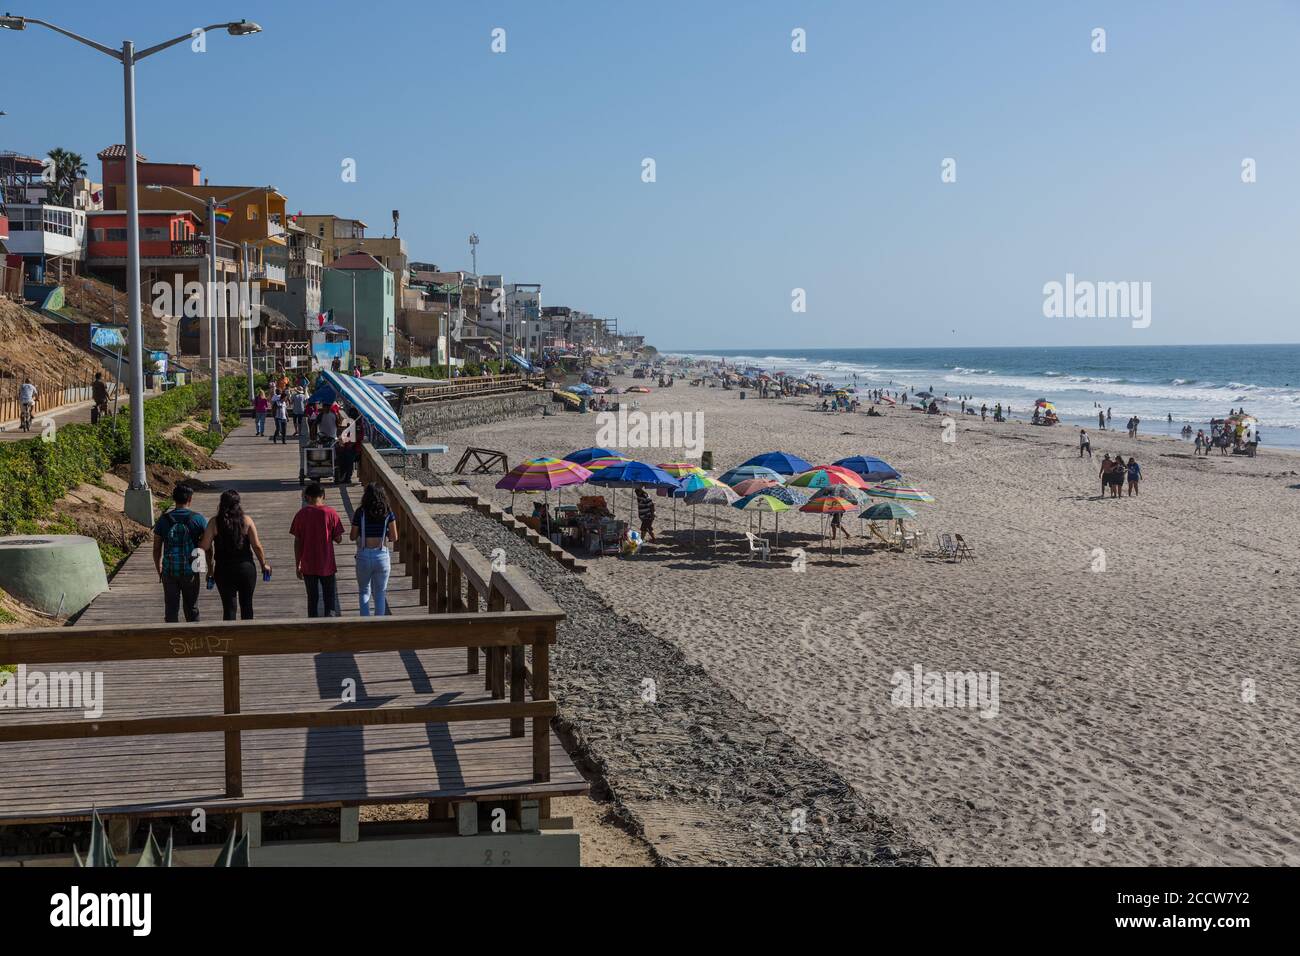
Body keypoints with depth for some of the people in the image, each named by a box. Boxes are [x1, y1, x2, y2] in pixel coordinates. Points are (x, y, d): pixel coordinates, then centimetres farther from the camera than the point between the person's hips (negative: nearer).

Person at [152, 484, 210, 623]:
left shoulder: (163, 520, -1)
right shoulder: (199, 519, -4)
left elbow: (157, 550, 3)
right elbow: (208, 548, -1)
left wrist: (159, 571, 15)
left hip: (169, 572, 0)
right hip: (191, 572, 0)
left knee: (171, 611, 6)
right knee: (192, 610, 12)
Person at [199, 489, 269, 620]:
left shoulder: (214, 522, -5)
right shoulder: (246, 521, -5)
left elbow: (204, 546, -8)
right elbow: (257, 546, -5)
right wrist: (264, 564, 8)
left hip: (224, 570, -1)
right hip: (246, 568, 1)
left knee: (229, 607, 3)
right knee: (247, 605, 15)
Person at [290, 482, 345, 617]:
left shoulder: (302, 514, -3)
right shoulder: (331, 513, -7)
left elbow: (297, 542, -1)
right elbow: (338, 539, -5)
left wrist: (297, 565, 6)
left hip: (308, 566, 1)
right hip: (327, 565, -1)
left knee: (312, 598, 10)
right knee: (329, 597, 9)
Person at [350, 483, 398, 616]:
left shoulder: (360, 513, -7)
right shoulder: (388, 513, -4)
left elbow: (353, 537, 0)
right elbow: (394, 538, -2)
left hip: (364, 556, 0)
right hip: (382, 556, 1)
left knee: (364, 592, 15)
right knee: (380, 594, 12)